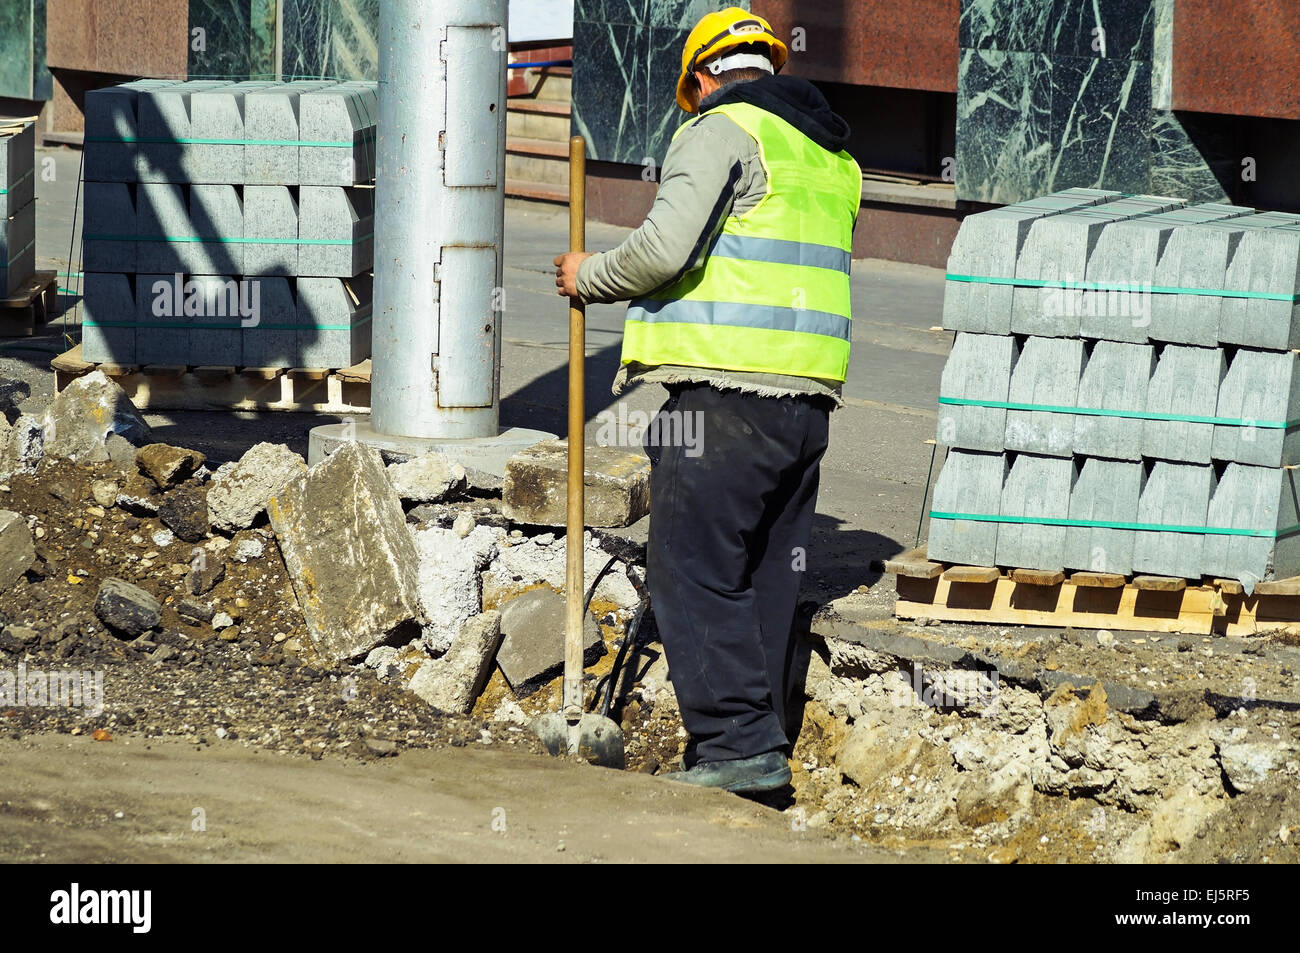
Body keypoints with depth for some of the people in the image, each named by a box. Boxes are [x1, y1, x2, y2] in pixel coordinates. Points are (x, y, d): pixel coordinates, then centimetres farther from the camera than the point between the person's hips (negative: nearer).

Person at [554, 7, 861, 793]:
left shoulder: (724, 130, -5)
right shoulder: (831, 154, 21)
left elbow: (666, 248, -17)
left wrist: (592, 278, 1)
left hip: (726, 395, -8)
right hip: (807, 400, 8)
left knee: (694, 571, -7)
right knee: (770, 576, 11)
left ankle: (739, 743, -13)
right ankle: (767, 747, 13)